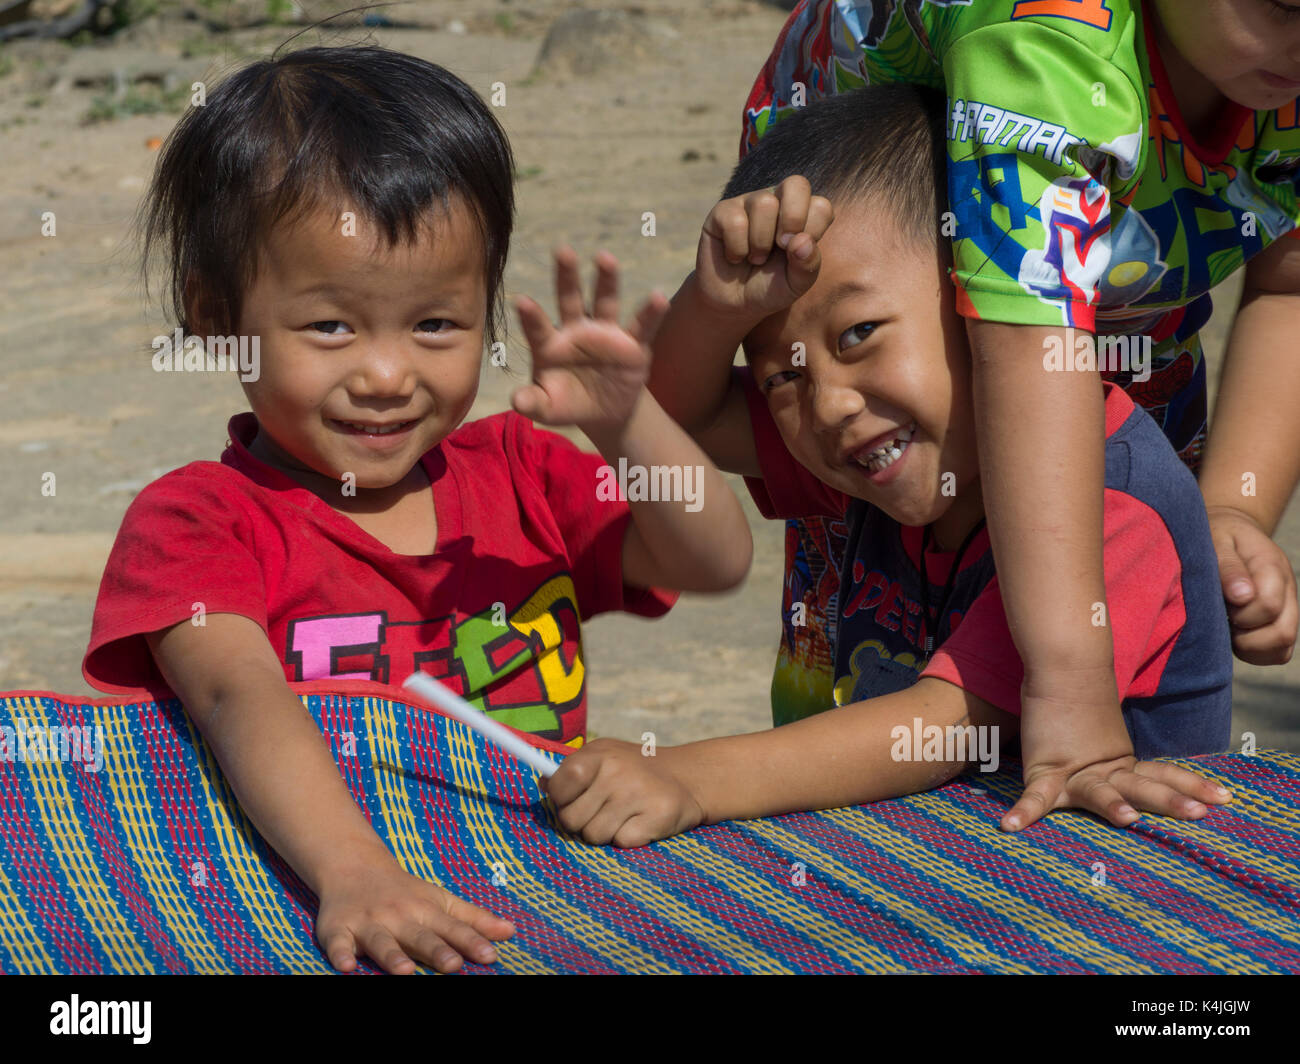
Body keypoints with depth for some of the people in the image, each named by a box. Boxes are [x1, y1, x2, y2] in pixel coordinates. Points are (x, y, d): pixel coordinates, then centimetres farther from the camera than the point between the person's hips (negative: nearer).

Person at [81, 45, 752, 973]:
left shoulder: (514, 472, 10)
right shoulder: (195, 522, -5)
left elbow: (717, 564, 4)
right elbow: (242, 698, -22)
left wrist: (627, 425, -13)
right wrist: (353, 875, -39)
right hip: (307, 918, 0)